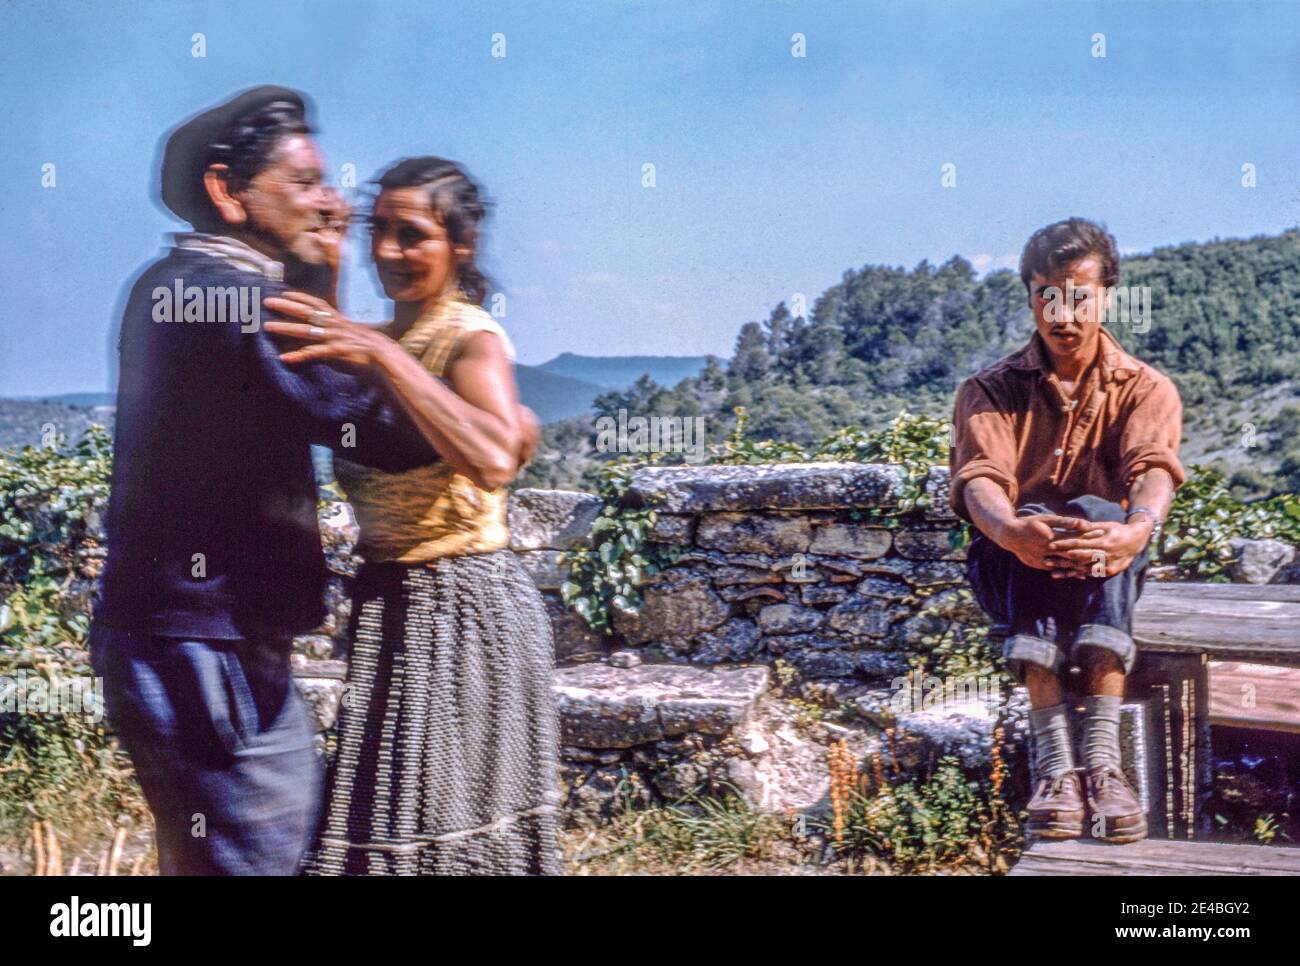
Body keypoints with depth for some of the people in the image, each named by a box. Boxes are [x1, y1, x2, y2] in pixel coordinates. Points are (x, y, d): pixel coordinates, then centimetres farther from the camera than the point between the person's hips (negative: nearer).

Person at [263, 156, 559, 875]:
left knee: (442, 829, -4)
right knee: (393, 820, 13)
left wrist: (382, 356, -34)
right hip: (392, 601, 8)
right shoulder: (379, 341, 12)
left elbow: (495, 458, -32)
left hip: (461, 607, -8)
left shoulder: (473, 339, -12)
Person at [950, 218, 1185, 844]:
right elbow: (980, 479, -15)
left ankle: (1102, 755, -45)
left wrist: (1139, 529, -42)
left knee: (1097, 512, -34)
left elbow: (1154, 468, -17)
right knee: (1037, 520, -34)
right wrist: (1011, 531, -40)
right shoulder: (992, 390, 5)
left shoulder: (1145, 388, 5)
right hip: (1010, 569, 0)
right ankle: (1054, 762, -45)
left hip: (1105, 571, 0)